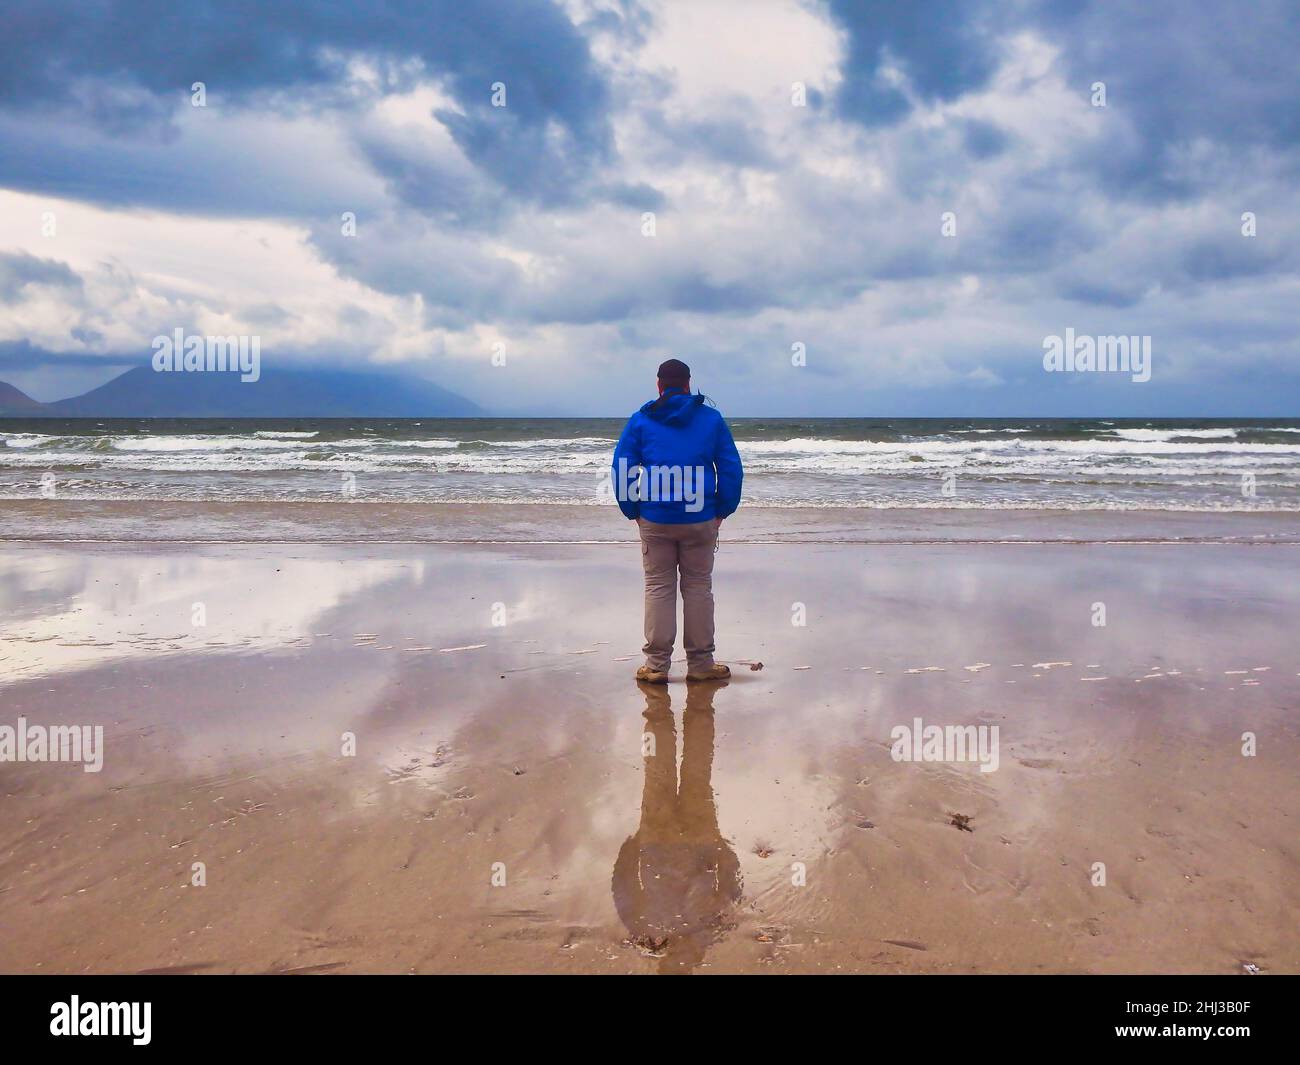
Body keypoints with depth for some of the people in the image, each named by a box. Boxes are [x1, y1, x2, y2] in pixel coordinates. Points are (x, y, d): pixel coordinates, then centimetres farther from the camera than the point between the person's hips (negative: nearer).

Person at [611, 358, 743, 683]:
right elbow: (732, 469, 3)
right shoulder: (712, 419, 4)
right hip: (700, 520, 0)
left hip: (655, 521, 0)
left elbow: (621, 470, 1)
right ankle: (700, 663, 14)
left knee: (658, 588, 7)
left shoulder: (640, 421, 3)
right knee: (698, 588, 8)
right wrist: (723, 510, 10)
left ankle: (656, 665, 9)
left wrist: (632, 511, 8)